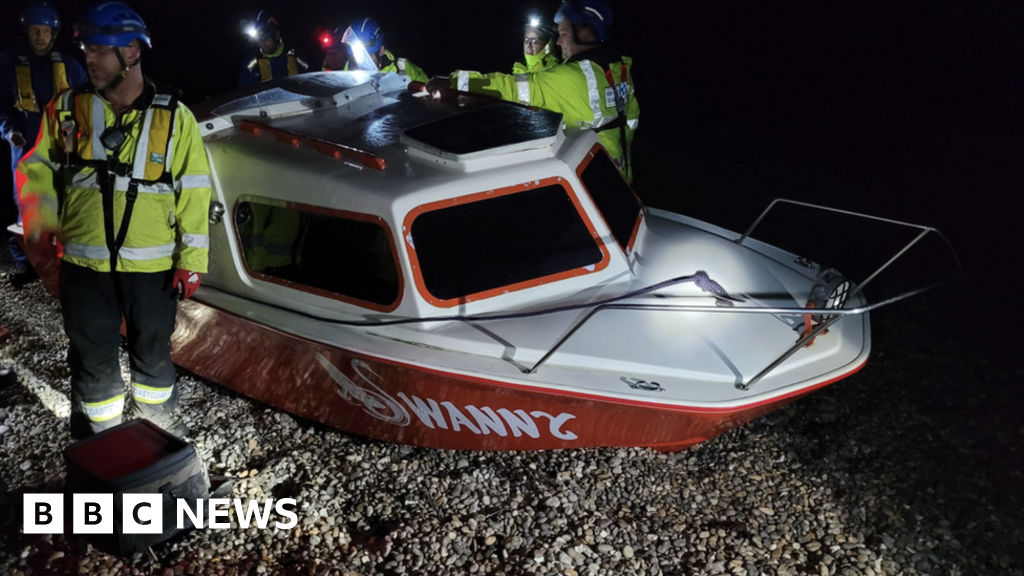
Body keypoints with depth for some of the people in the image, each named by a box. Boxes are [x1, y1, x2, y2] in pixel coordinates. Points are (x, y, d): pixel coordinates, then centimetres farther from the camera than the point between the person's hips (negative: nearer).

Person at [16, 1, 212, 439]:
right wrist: (39, 213, -11)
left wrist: (191, 260, -6)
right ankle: (98, 435, 33)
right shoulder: (67, 109, 0)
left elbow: (194, 192, -4)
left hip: (153, 266, -1)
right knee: (92, 354, 13)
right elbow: (38, 167, 9)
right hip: (84, 262, 1)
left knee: (153, 349, 17)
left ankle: (157, 416, 41)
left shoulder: (174, 117, -5)